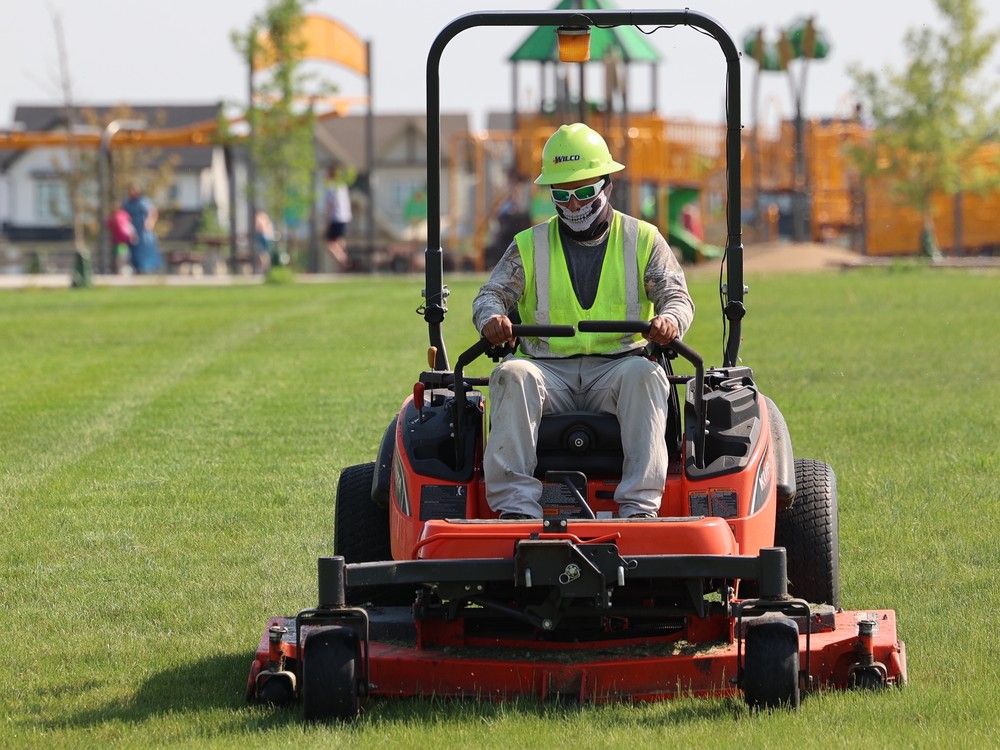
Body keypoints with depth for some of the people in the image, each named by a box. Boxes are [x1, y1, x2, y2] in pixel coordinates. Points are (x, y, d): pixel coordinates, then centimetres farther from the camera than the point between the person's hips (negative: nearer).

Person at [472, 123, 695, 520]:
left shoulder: (643, 240, 13)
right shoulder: (529, 246, 15)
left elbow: (677, 296, 3)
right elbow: (492, 293, 6)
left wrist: (670, 319, -23)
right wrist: (491, 317, -21)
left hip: (617, 366, -1)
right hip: (549, 370, 1)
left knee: (645, 375, -35)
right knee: (511, 375, -33)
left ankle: (640, 504, -43)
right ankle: (515, 504, -42)